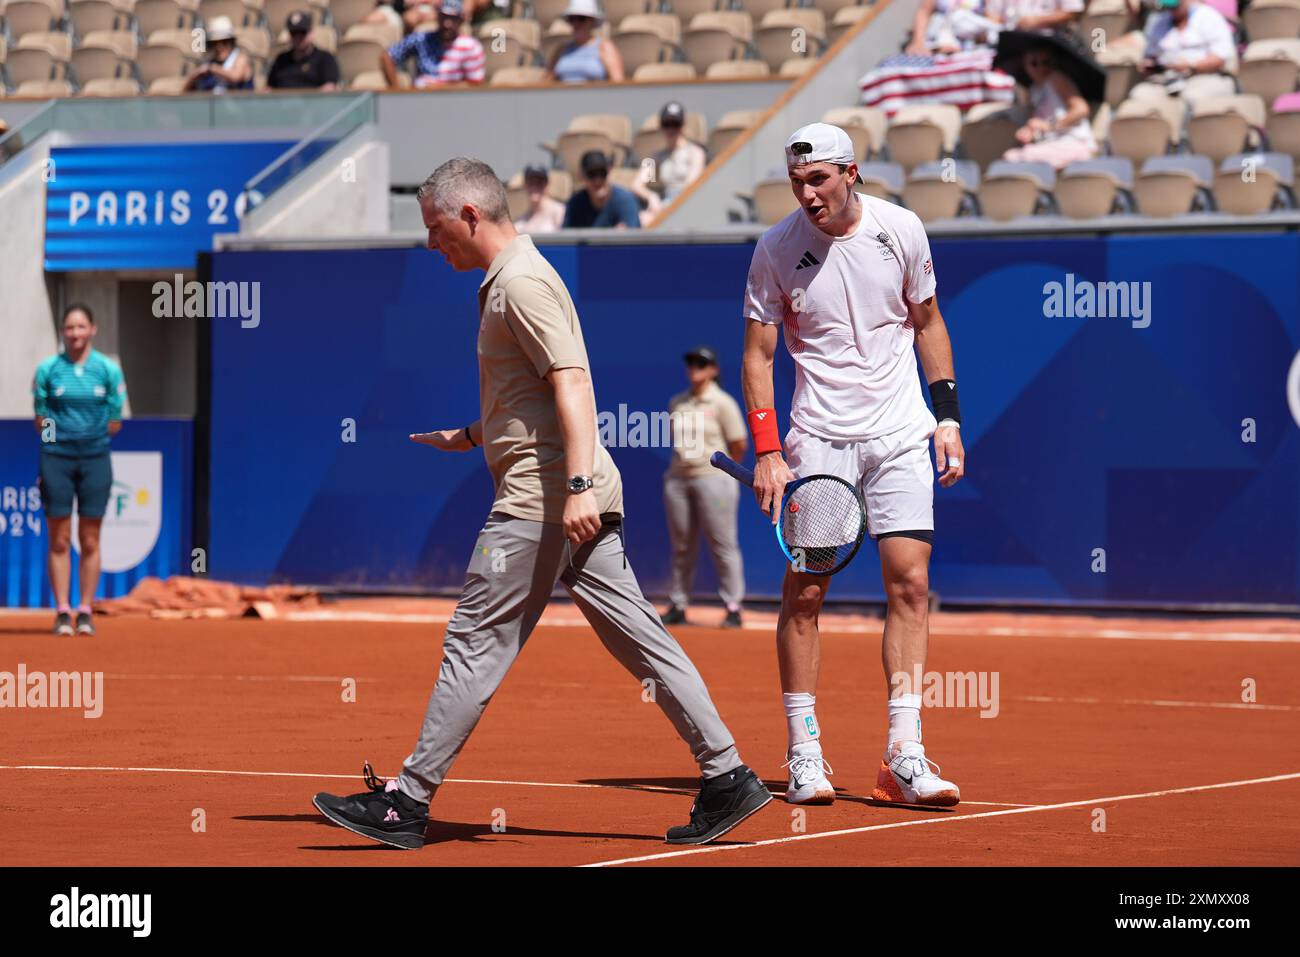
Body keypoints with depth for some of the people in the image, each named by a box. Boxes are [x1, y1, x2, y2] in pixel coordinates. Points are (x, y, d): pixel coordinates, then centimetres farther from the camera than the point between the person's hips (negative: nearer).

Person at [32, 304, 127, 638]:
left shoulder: (109, 370, 3)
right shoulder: (47, 369, 2)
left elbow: (115, 422, 6)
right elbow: (41, 421, 4)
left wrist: (92, 433, -1)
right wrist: (64, 433, -4)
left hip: (95, 459, 0)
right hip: (56, 459, 0)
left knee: (90, 542, 2)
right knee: (59, 541, -1)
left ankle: (85, 611, 8)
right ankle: (62, 612, 3)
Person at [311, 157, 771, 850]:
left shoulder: (522, 283, -11)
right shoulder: (504, 282, 20)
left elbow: (572, 383, -21)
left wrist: (578, 485, -28)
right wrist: (473, 436, 32)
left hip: (541, 498, -10)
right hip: (571, 500, 10)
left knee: (474, 645, -5)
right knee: (637, 637, 7)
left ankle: (407, 803, -1)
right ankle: (726, 775, 4)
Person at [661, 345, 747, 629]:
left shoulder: (722, 403, -2)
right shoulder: (677, 403, 13)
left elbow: (739, 444, -1)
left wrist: (721, 467, 8)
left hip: (713, 478, -5)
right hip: (678, 478, 6)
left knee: (722, 545, -5)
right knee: (681, 546, 9)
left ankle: (733, 608, -3)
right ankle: (678, 606, 14)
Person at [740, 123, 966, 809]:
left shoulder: (901, 230, -1)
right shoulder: (776, 251, -5)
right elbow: (758, 353, 0)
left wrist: (948, 416, 7)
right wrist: (766, 451, -8)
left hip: (900, 436, 1)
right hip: (818, 437, -1)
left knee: (909, 583, -5)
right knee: (804, 589, -4)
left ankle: (903, 758, -5)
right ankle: (804, 754, 5)